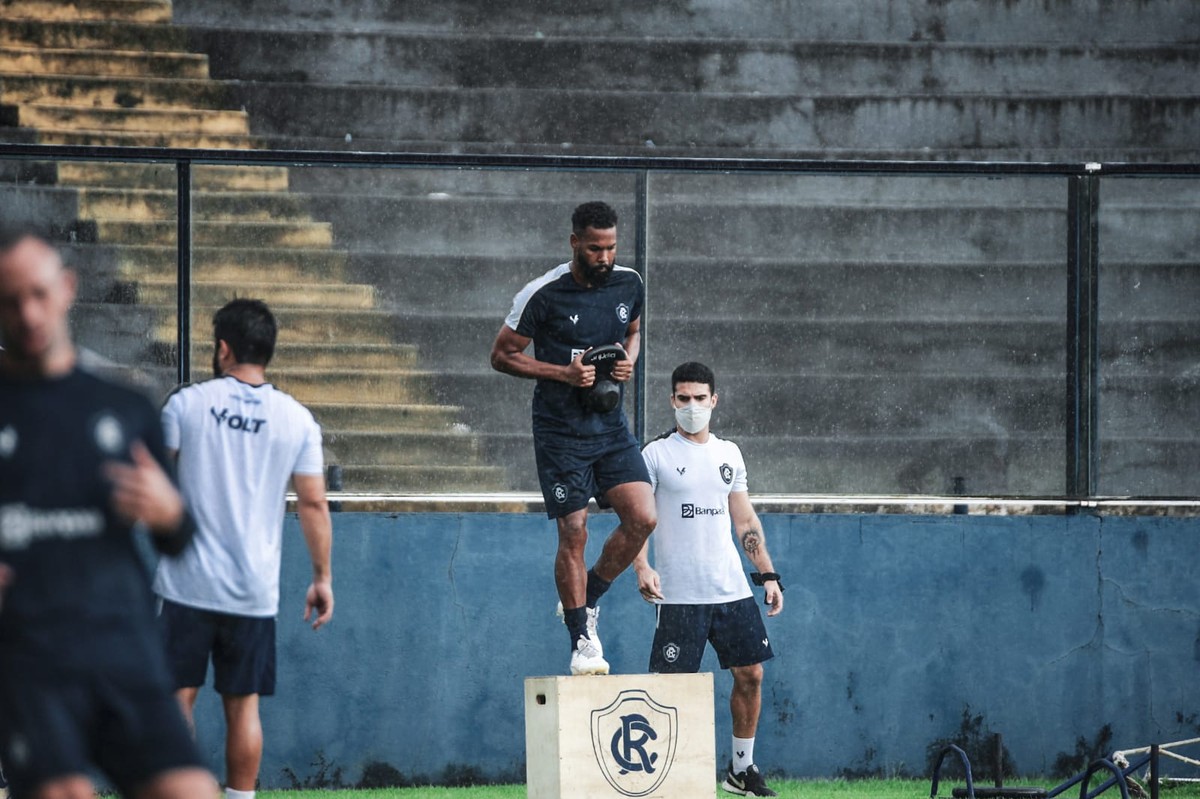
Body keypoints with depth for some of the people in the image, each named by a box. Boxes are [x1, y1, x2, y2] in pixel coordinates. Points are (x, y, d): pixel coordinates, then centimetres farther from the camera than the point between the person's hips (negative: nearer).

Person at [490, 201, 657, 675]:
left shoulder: (629, 284, 2)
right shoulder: (544, 295, -13)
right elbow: (502, 355, -6)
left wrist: (629, 361, -1)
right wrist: (565, 373, -17)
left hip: (610, 423, 5)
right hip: (561, 430, -5)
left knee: (642, 518, -9)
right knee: (573, 533, -7)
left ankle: (588, 601, 14)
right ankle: (581, 641, 4)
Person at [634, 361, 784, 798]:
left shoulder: (728, 454, 12)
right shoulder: (656, 455, -3)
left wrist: (767, 573, 12)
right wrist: (642, 568, -22)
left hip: (732, 589, 5)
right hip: (680, 596, -5)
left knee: (750, 673, 5)